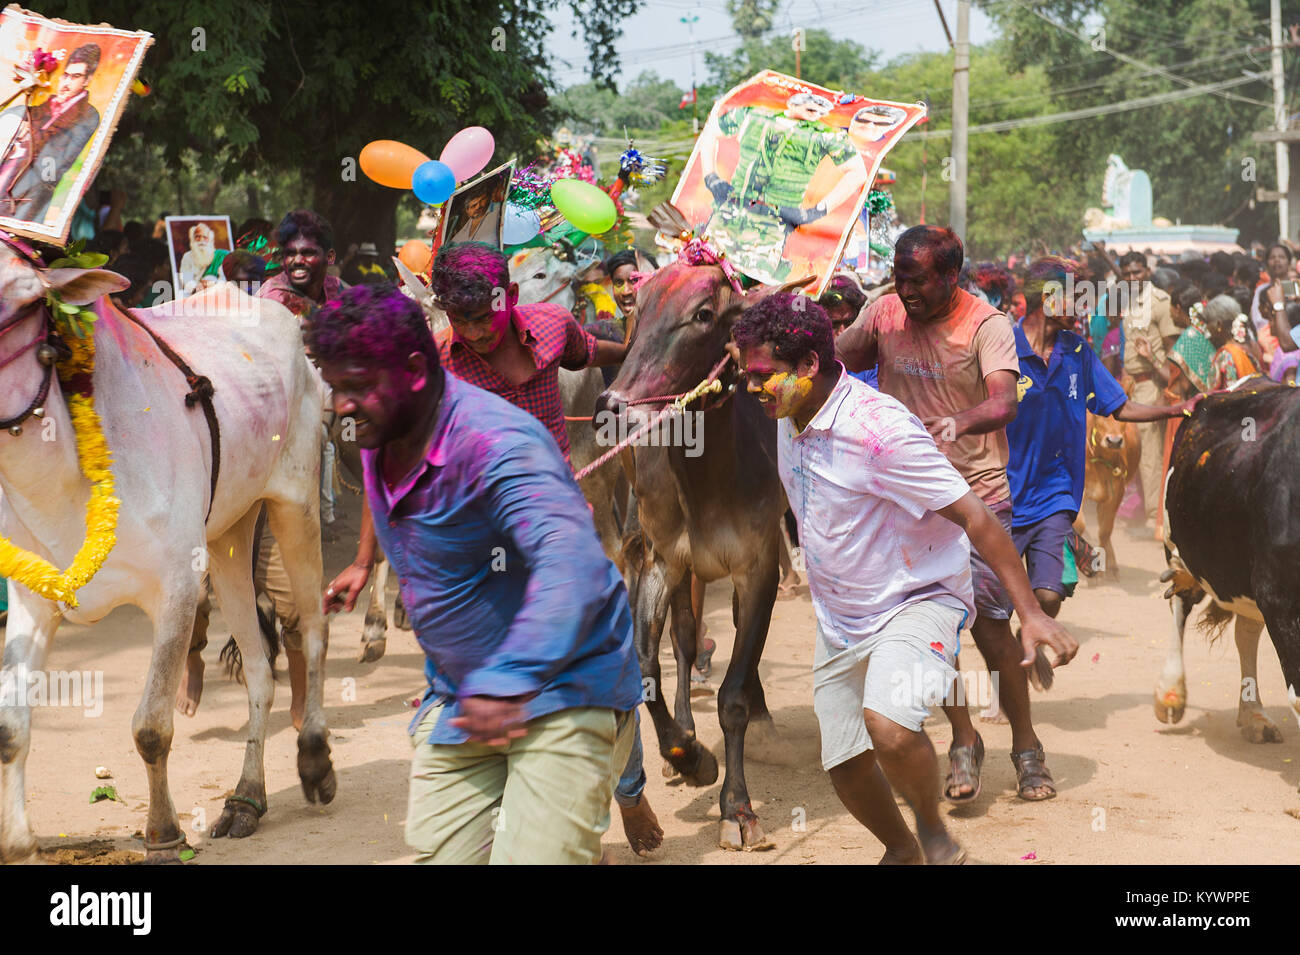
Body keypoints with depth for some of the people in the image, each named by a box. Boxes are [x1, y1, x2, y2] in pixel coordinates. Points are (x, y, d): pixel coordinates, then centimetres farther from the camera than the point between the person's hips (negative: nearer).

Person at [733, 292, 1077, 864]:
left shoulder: (880, 429, -27)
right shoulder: (789, 416, -2)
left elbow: (974, 517, -25)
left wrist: (1032, 614, -27)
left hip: (917, 601, -8)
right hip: (838, 618, 8)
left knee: (887, 723, -33)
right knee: (845, 767, 10)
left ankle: (934, 832, -5)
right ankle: (901, 851, 39)